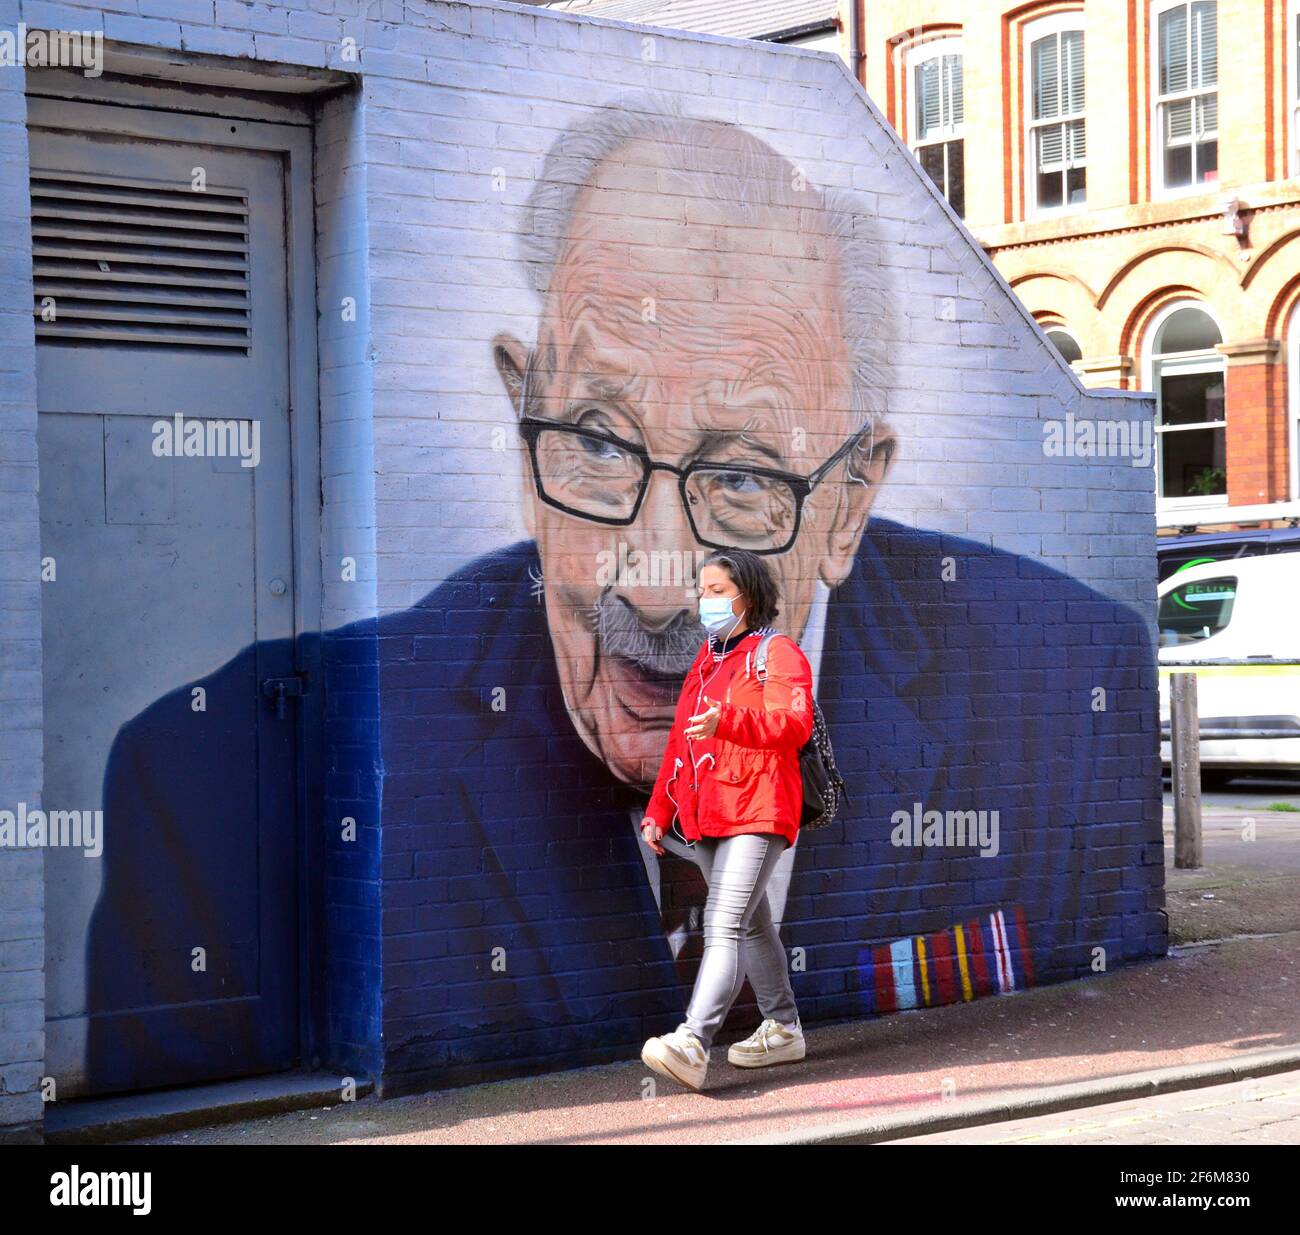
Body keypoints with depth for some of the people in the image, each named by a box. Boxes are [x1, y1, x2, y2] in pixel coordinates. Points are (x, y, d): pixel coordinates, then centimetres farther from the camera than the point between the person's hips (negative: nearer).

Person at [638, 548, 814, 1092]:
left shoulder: (778, 653, -4)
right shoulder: (707, 660, 21)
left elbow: (794, 725, -20)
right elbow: (680, 740, 24)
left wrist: (727, 721, -35)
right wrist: (658, 811, 18)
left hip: (757, 813, -8)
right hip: (705, 816, 9)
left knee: (724, 927, -19)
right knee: (750, 924, 16)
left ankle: (692, 1045, -31)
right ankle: (784, 1029, 28)